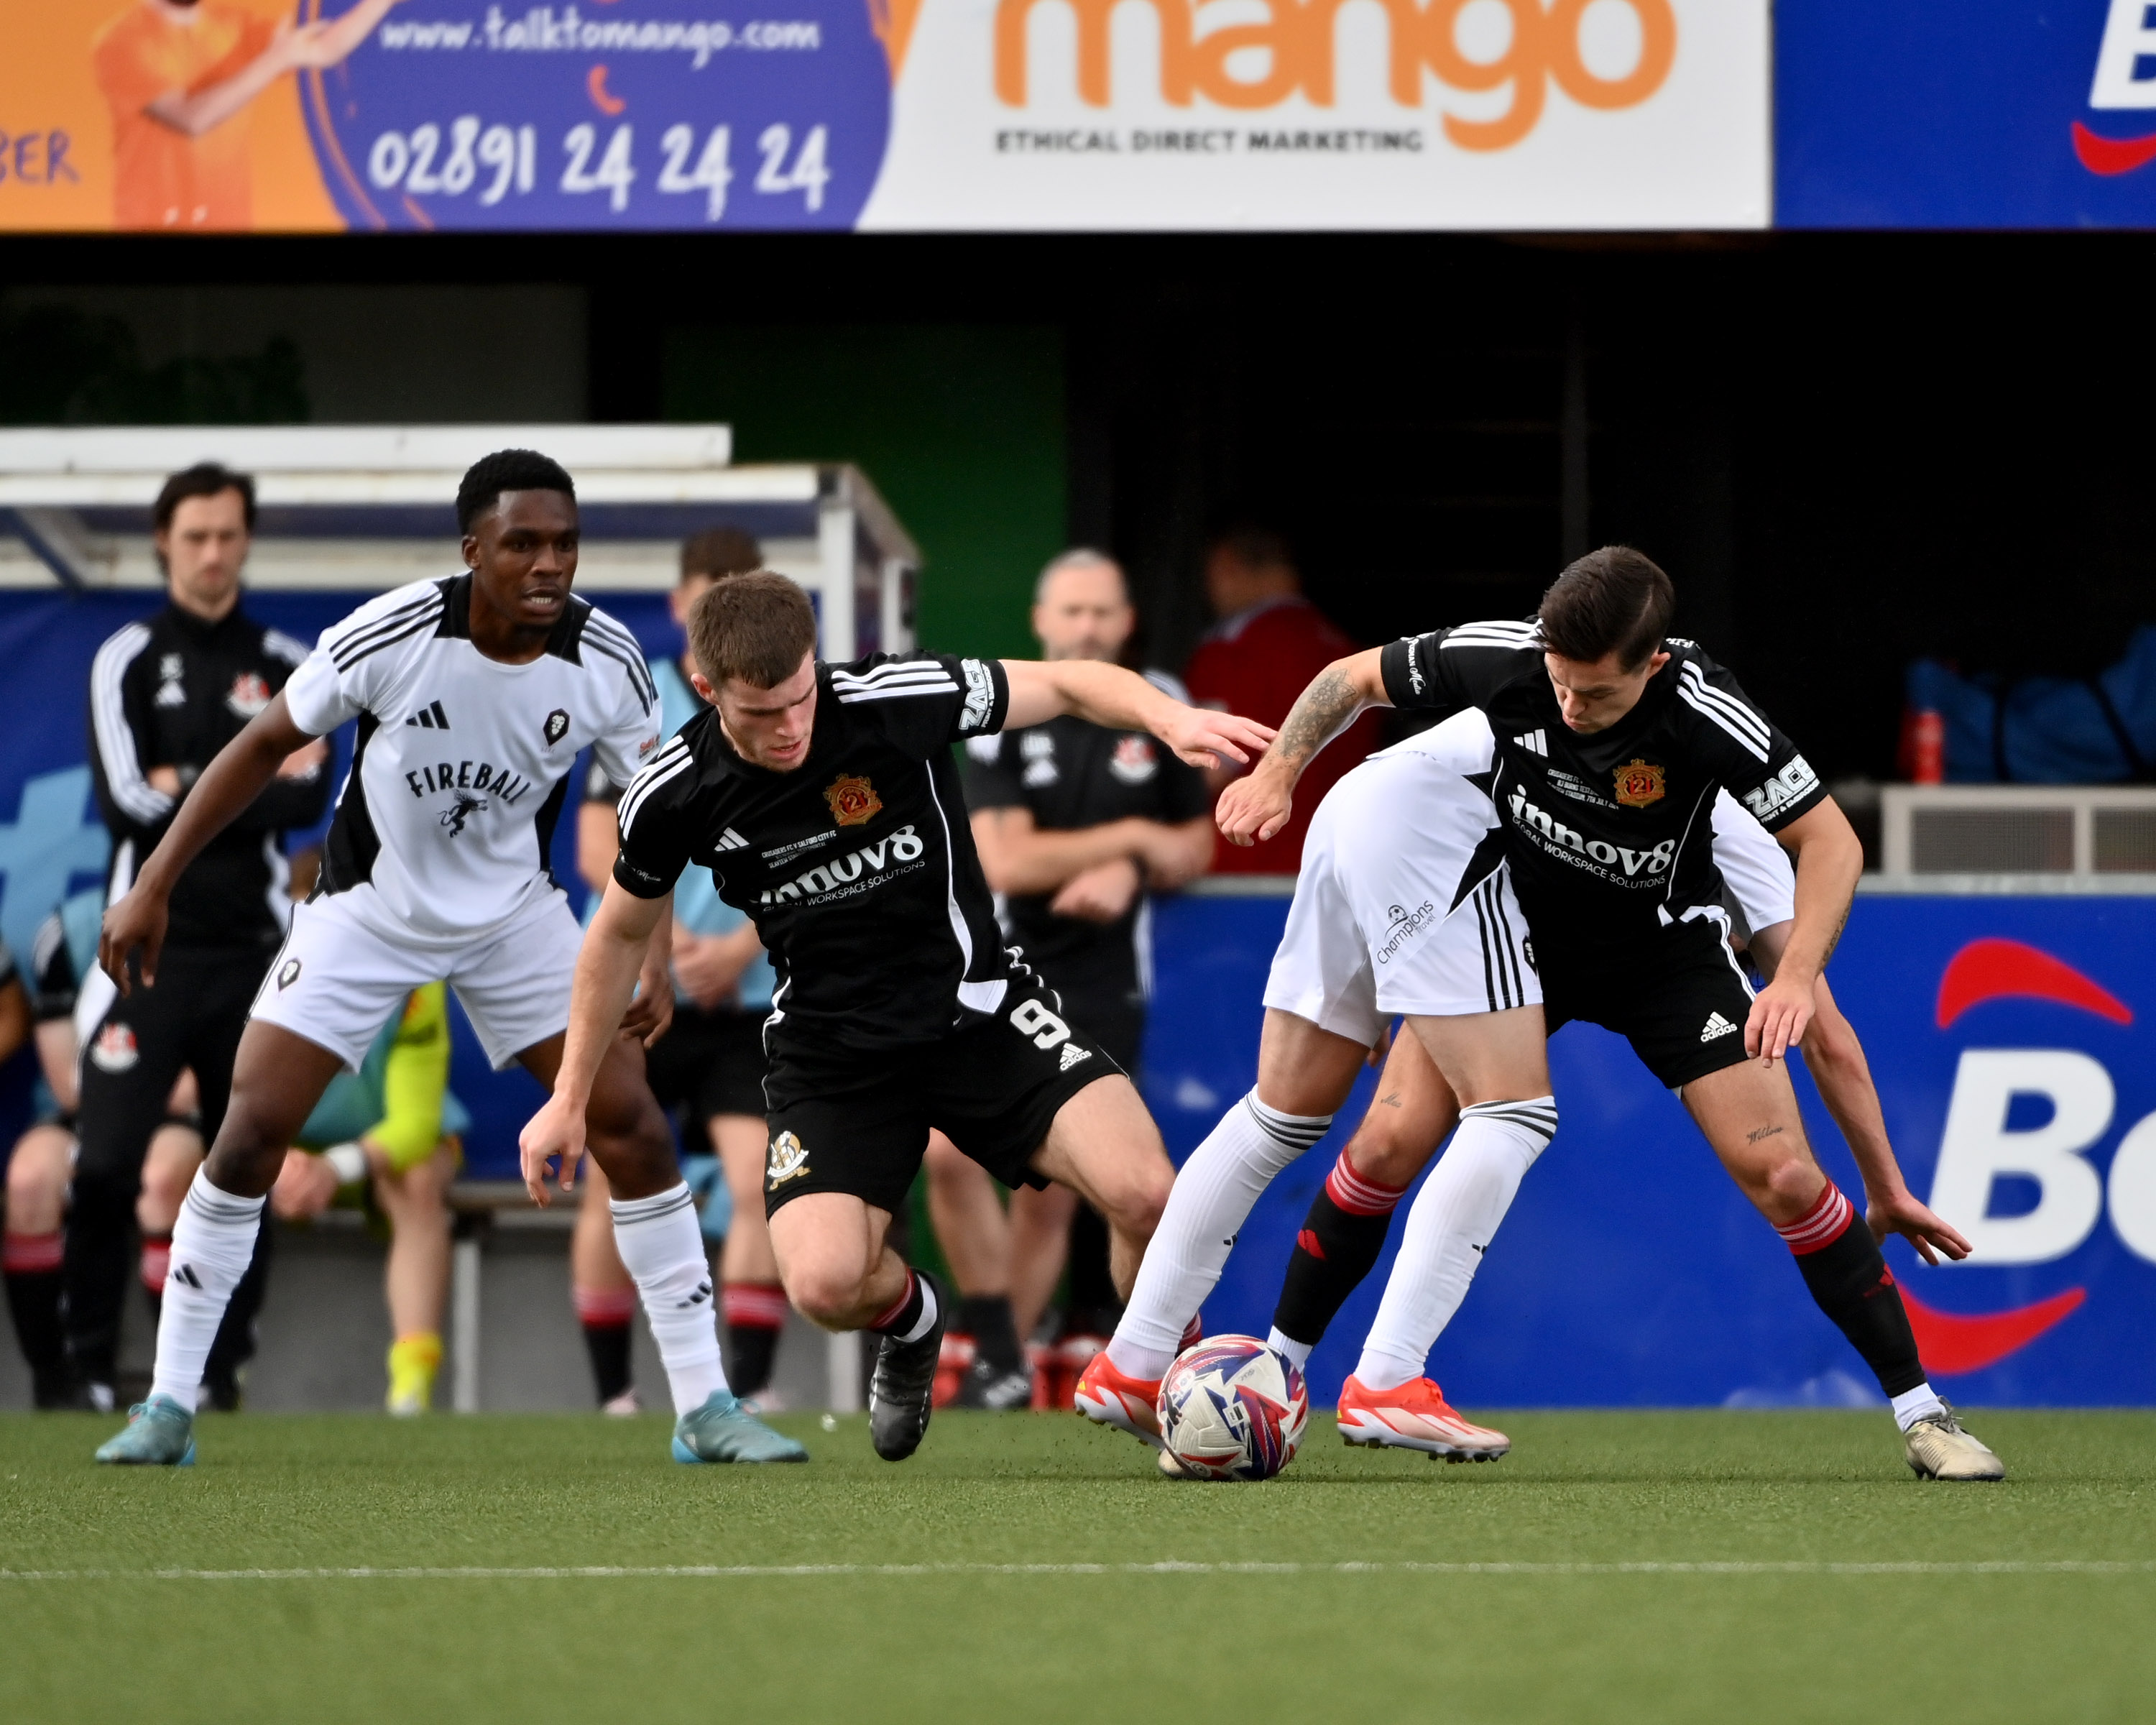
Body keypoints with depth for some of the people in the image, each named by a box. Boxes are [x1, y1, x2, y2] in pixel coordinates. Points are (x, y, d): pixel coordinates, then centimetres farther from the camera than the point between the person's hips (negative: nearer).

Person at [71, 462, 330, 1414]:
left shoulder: (288, 668, 10)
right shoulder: (126, 661, 4)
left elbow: (306, 802, -3)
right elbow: (127, 803, -7)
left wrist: (190, 789, -10)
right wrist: (252, 789, -6)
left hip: (251, 947, 2)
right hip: (151, 943, -2)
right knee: (106, 1162, -12)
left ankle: (221, 1369, 12)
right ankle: (88, 1364, -4)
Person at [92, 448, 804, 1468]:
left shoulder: (607, 662, -19)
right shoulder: (392, 636, -26)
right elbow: (267, 743, -13)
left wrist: (654, 952, -15)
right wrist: (153, 886, -12)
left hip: (515, 913, 2)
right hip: (366, 905, -2)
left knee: (634, 1127, -7)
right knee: (251, 1130, -11)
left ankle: (706, 1410, 2)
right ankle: (168, 1409, 2)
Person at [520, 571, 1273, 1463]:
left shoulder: (894, 701, -19)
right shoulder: (674, 796, -12)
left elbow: (1066, 685, -7)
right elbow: (621, 931, 8)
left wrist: (1172, 717, -27)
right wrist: (570, 1099, 12)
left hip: (975, 1010, -1)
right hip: (830, 1046, 1)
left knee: (1142, 1192, -24)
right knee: (824, 1284, -23)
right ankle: (909, 1317, 17)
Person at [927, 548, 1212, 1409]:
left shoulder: (1158, 710, 5)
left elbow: (1195, 845, 13)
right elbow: (1002, 861, -14)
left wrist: (1134, 872, -8)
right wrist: (1127, 837, -11)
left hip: (1102, 982, 1)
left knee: (1051, 1190, -2)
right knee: (950, 1150, -18)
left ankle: (1001, 1362, 13)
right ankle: (998, 1355, -6)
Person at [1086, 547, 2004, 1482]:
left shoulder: (1707, 718, -32)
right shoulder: (1498, 658, -26)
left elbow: (1829, 840, -21)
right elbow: (1352, 679, -7)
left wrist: (1795, 977, -34)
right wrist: (1277, 773, -19)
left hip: (1664, 941, -2)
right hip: (1520, 921, 2)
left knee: (1781, 1174, -12)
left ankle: (1920, 1411, -2)